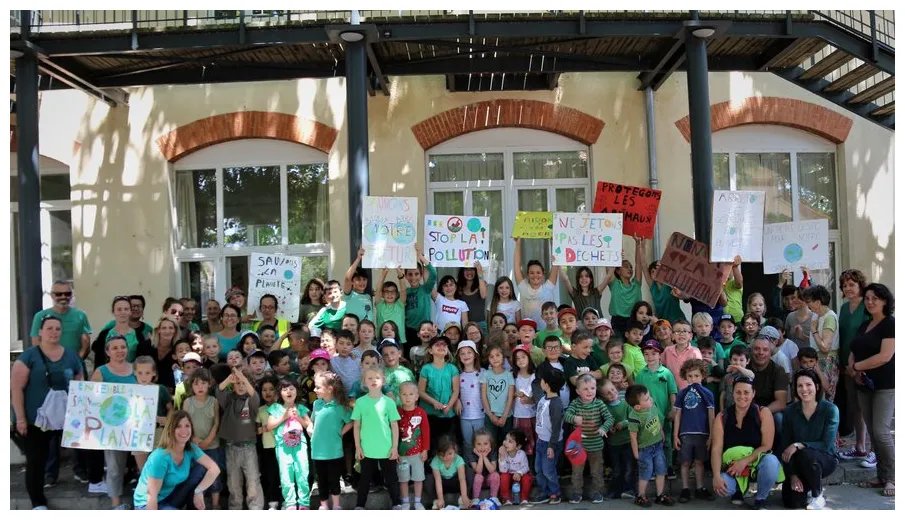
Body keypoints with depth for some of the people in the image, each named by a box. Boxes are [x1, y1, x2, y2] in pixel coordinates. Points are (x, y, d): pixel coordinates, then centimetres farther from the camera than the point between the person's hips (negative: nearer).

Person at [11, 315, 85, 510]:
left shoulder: (72, 356, 7)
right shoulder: (29, 356, -5)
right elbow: (16, 388, -8)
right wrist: (20, 418, -12)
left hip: (65, 419, 3)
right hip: (35, 420, -3)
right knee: (36, 461, 3)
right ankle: (38, 502, 16)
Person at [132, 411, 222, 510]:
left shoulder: (191, 449, -9)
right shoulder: (160, 457, -28)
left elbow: (214, 469, -14)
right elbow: (152, 496, -26)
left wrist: (198, 491, -25)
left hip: (171, 497, 7)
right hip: (147, 504, -7)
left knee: (202, 470, -10)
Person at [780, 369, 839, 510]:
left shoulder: (830, 409, -15)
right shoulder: (790, 411, -7)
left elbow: (827, 445, -19)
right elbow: (785, 445, -5)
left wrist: (798, 445, -30)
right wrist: (792, 475, -12)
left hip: (824, 459, -2)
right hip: (798, 463, 3)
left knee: (806, 454, -37)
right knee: (792, 502, -15)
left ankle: (818, 495, -9)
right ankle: (809, 487, 21)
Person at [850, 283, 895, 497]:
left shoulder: (891, 324, -9)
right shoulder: (864, 325, 15)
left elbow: (885, 356, -19)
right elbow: (854, 353, 14)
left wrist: (856, 366, -11)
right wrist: (853, 369, -7)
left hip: (885, 386, -7)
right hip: (864, 385, 8)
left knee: (881, 432, -11)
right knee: (872, 432, 8)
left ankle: (893, 478, 1)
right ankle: (882, 475, 16)